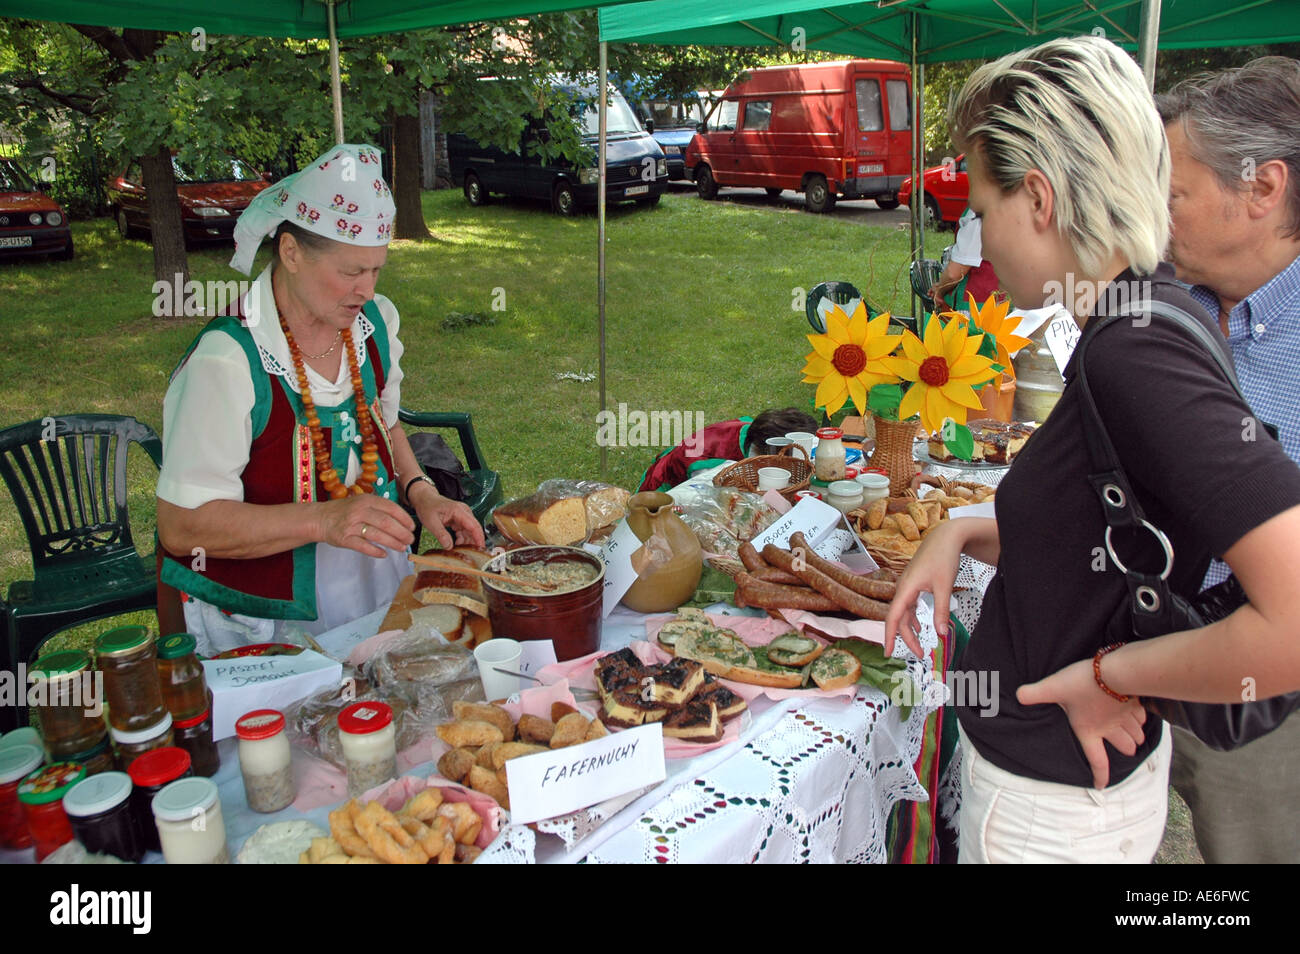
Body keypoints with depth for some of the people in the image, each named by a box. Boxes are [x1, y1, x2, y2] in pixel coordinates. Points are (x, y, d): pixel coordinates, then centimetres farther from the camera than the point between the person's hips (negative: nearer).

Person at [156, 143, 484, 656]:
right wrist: (324, 520, -28)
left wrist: (420, 492, 1)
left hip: (374, 585, 6)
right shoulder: (227, 360, -20)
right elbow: (180, 528, -19)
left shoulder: (375, 321, 2)